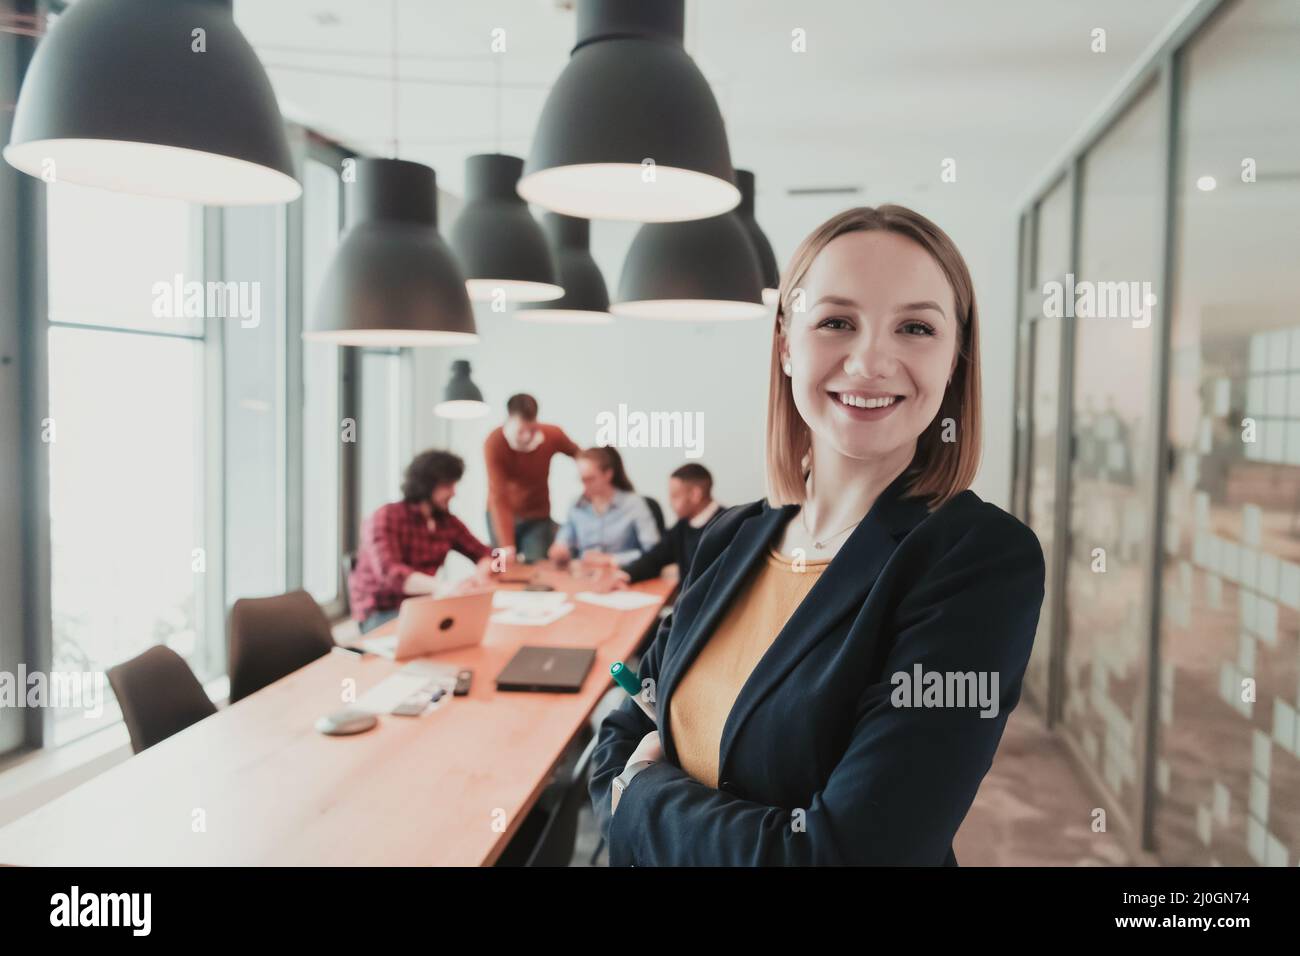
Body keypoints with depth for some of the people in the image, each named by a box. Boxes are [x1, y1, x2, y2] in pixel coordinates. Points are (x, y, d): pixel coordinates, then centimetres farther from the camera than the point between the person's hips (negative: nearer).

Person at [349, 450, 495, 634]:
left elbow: (483, 554, 14)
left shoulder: (448, 521, 4)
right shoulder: (385, 519, -14)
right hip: (381, 613, -6)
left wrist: (481, 573, -13)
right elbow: (391, 574, -28)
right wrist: (443, 587, -44)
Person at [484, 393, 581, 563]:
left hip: (538, 517, 1)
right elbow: (498, 497, -30)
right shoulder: (494, 443, -25)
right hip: (502, 518, -1)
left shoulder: (553, 436, -18)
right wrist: (507, 545, -38)